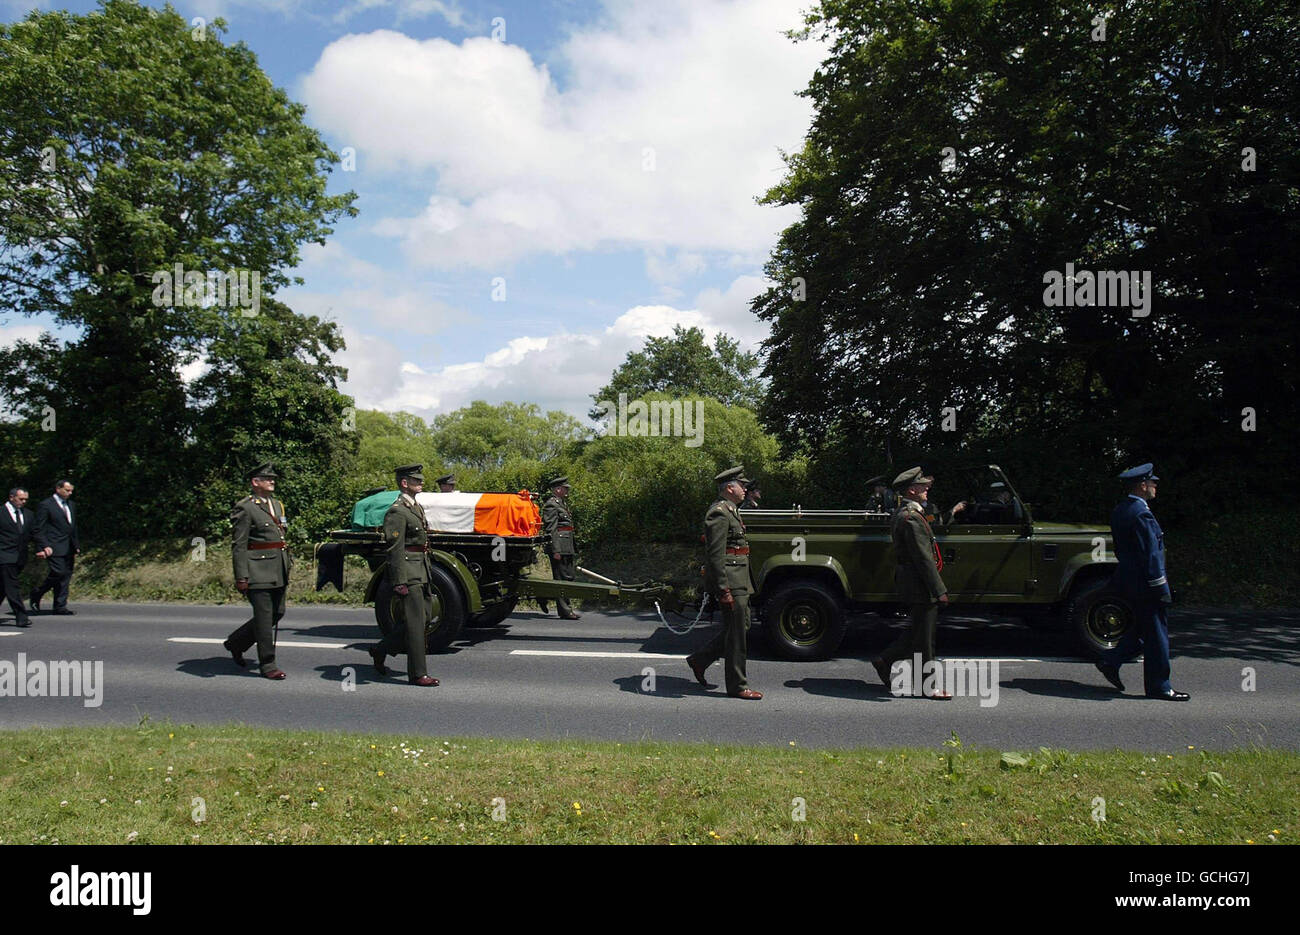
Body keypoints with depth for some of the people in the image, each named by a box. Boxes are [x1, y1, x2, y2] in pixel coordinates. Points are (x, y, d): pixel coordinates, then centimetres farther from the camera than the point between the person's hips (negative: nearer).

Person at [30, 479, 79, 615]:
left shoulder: (70, 504, 18)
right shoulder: (45, 505, -4)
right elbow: (39, 529, -7)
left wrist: (76, 546, 18)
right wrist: (44, 547, -16)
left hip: (69, 548, 7)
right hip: (54, 547, -7)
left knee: (66, 576, 4)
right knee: (59, 572, -14)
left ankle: (60, 606, 8)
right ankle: (37, 593, 10)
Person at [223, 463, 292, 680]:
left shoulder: (277, 505, 16)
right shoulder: (245, 508, -8)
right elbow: (238, 546, -11)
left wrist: (288, 565, 19)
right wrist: (241, 578, -16)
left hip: (278, 572, 8)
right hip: (258, 571, -8)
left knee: (277, 613, 13)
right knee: (264, 616, -3)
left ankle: (236, 643, 31)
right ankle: (267, 664, 7)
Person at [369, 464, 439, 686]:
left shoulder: (417, 507, 16)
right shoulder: (397, 511, -13)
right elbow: (395, 549, -18)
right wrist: (400, 583, -21)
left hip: (422, 571, 10)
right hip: (408, 573, -10)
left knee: (425, 615, 14)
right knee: (415, 622, -4)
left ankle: (381, 649, 27)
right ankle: (417, 674, 5)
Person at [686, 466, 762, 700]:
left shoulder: (730, 511, 17)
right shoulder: (719, 513, -16)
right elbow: (715, 554, -21)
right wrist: (724, 589, -24)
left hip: (739, 580, 10)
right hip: (731, 582, -10)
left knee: (741, 626, 15)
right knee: (736, 632, -2)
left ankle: (699, 659, 25)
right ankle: (737, 686, 8)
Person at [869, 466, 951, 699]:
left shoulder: (900, 514, 14)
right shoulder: (911, 517, -20)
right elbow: (924, 558, -22)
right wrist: (939, 590, -20)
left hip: (908, 582, 10)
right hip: (920, 584, -10)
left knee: (917, 630, 17)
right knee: (924, 635, 0)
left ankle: (885, 661, 19)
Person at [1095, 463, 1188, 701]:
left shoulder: (1119, 510, 10)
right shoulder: (1141, 513, -20)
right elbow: (1150, 554, -21)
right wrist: (1161, 588, -18)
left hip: (1130, 580, 10)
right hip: (1146, 583, -10)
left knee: (1142, 628, 18)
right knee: (1156, 634, 0)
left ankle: (1110, 661, 16)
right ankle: (1158, 686, 8)